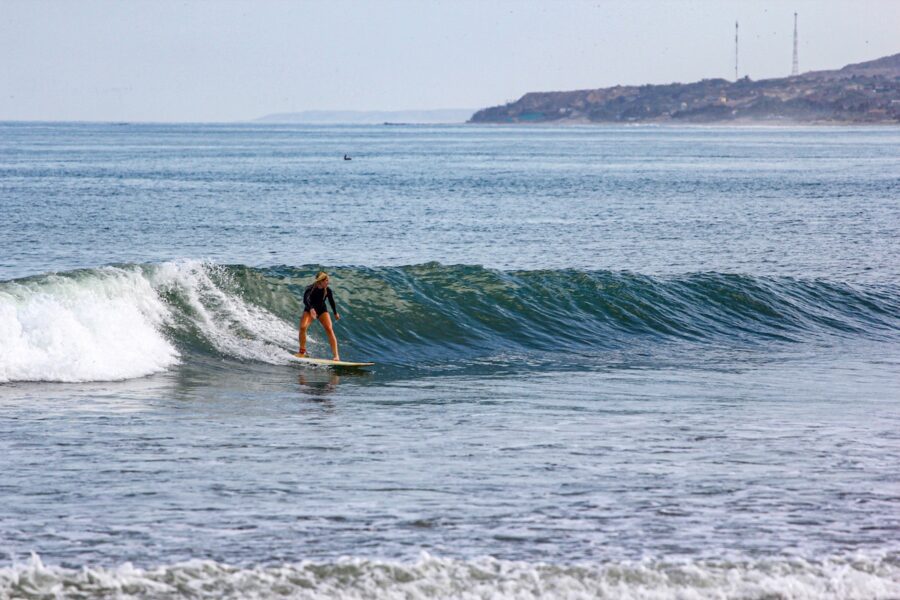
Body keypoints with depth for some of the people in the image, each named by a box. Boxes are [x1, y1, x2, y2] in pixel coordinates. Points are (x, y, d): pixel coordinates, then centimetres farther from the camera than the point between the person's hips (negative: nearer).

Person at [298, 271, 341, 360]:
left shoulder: (327, 290, -13)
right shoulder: (311, 289, -25)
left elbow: (331, 301, 6)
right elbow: (305, 299, -41)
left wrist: (335, 313, 19)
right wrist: (311, 309, -60)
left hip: (322, 310, 2)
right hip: (309, 310, -2)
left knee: (329, 329, -19)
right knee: (303, 327, -25)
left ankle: (336, 355, -21)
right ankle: (302, 351, -5)